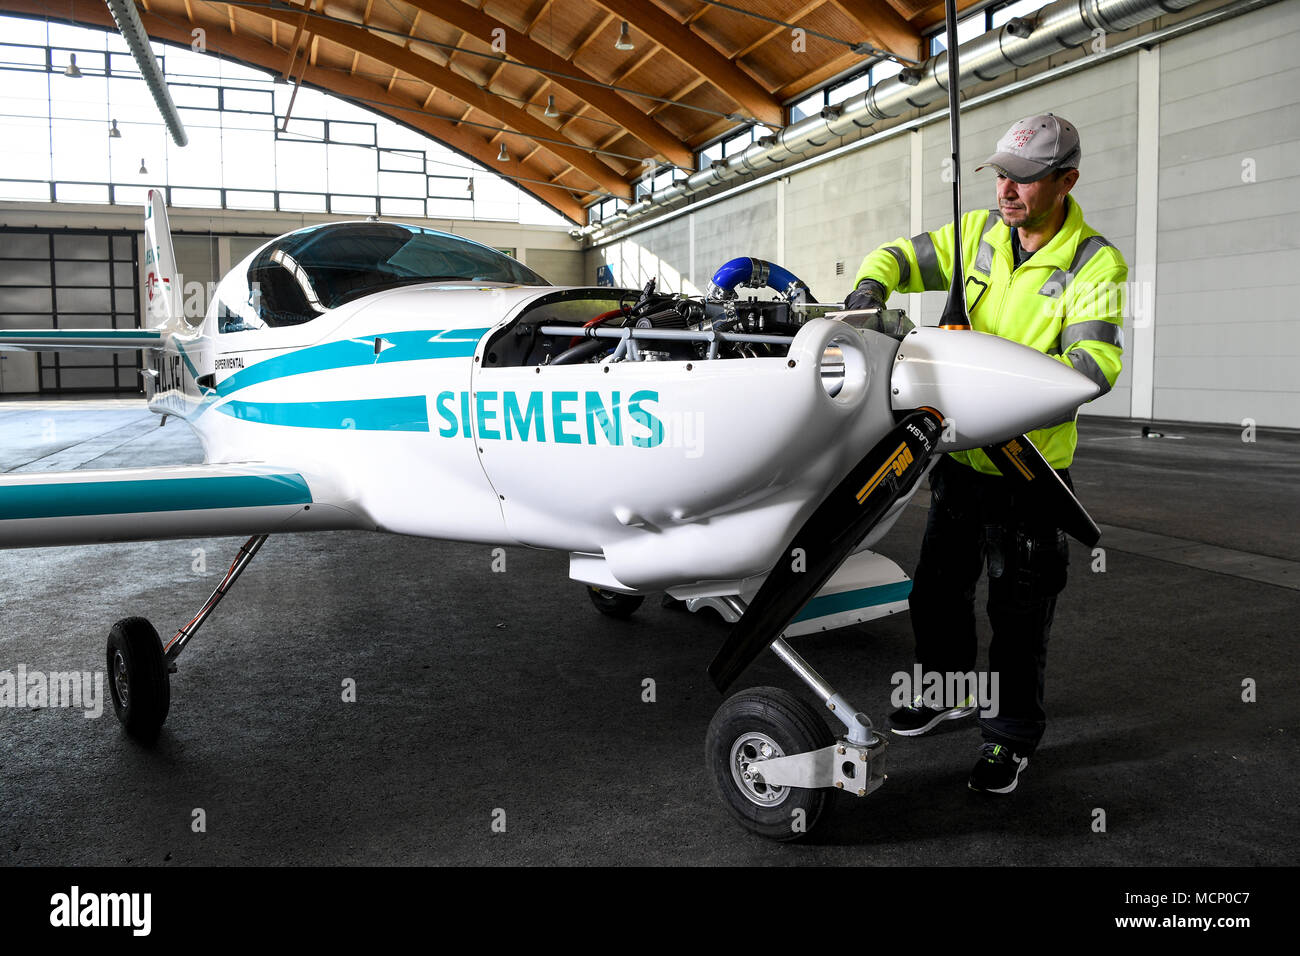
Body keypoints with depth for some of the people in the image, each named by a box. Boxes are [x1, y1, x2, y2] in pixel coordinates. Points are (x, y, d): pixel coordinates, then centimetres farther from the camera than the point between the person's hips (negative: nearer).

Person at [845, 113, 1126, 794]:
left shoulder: (1096, 265, -14)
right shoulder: (979, 232, 0)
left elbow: (1096, 363, -25)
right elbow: (904, 256, 6)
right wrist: (871, 284, -17)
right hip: (960, 454, 5)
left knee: (1019, 610, 5)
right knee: (937, 588, 17)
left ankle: (1012, 734, 23)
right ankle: (950, 690, 40)